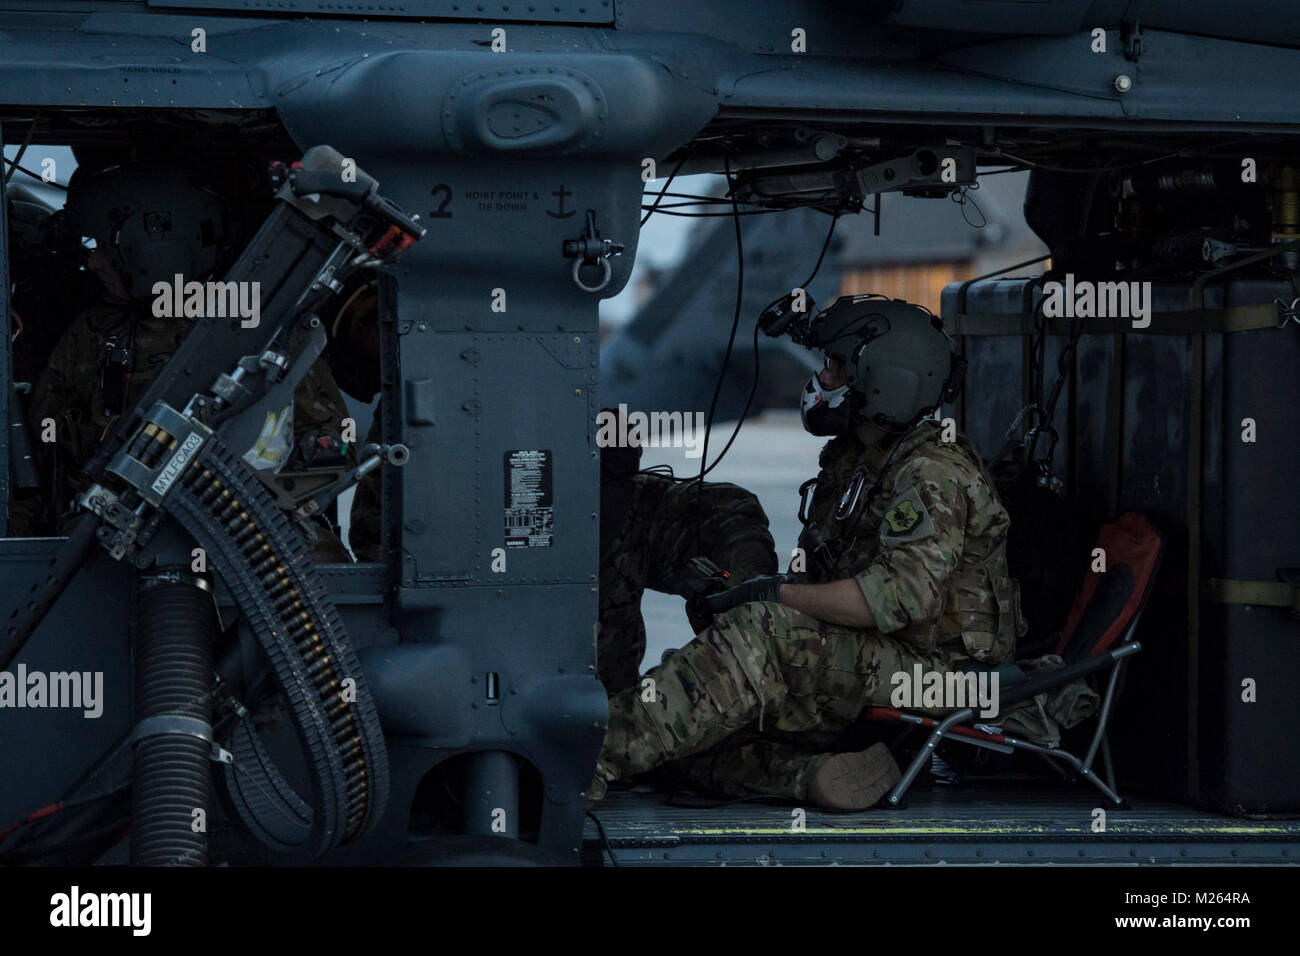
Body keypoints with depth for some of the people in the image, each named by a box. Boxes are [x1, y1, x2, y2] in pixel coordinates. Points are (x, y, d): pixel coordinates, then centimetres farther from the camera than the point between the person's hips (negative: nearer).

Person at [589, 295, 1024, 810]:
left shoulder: (934, 472, -13)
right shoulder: (852, 462, 18)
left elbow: (904, 594, -26)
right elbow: (821, 574, 22)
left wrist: (779, 596, -21)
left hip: (930, 668, -10)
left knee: (763, 637, -32)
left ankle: (599, 756, -37)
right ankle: (818, 775, -29)